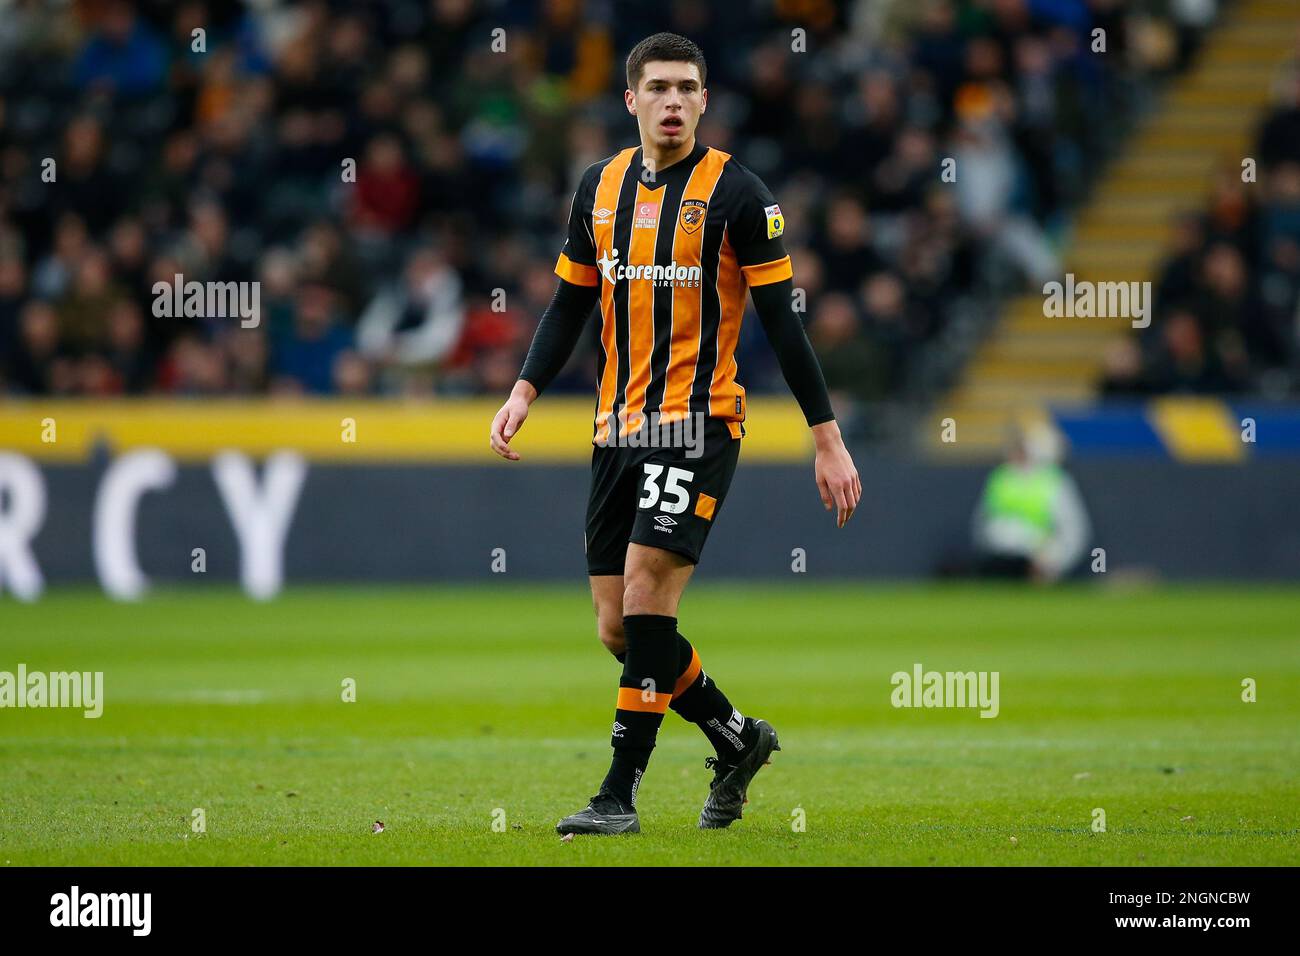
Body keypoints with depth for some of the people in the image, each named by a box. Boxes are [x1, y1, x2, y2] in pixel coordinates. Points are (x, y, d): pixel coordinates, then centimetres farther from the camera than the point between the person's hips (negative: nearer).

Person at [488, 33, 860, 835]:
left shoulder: (736, 192, -6)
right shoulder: (601, 188, 9)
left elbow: (782, 321, -6)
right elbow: (570, 305, 16)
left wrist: (828, 439, -7)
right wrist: (524, 393, 1)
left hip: (700, 423, -6)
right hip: (619, 429, 6)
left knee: (645, 594, -17)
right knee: (618, 628, 5)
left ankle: (621, 793, -11)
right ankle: (738, 739, 26)